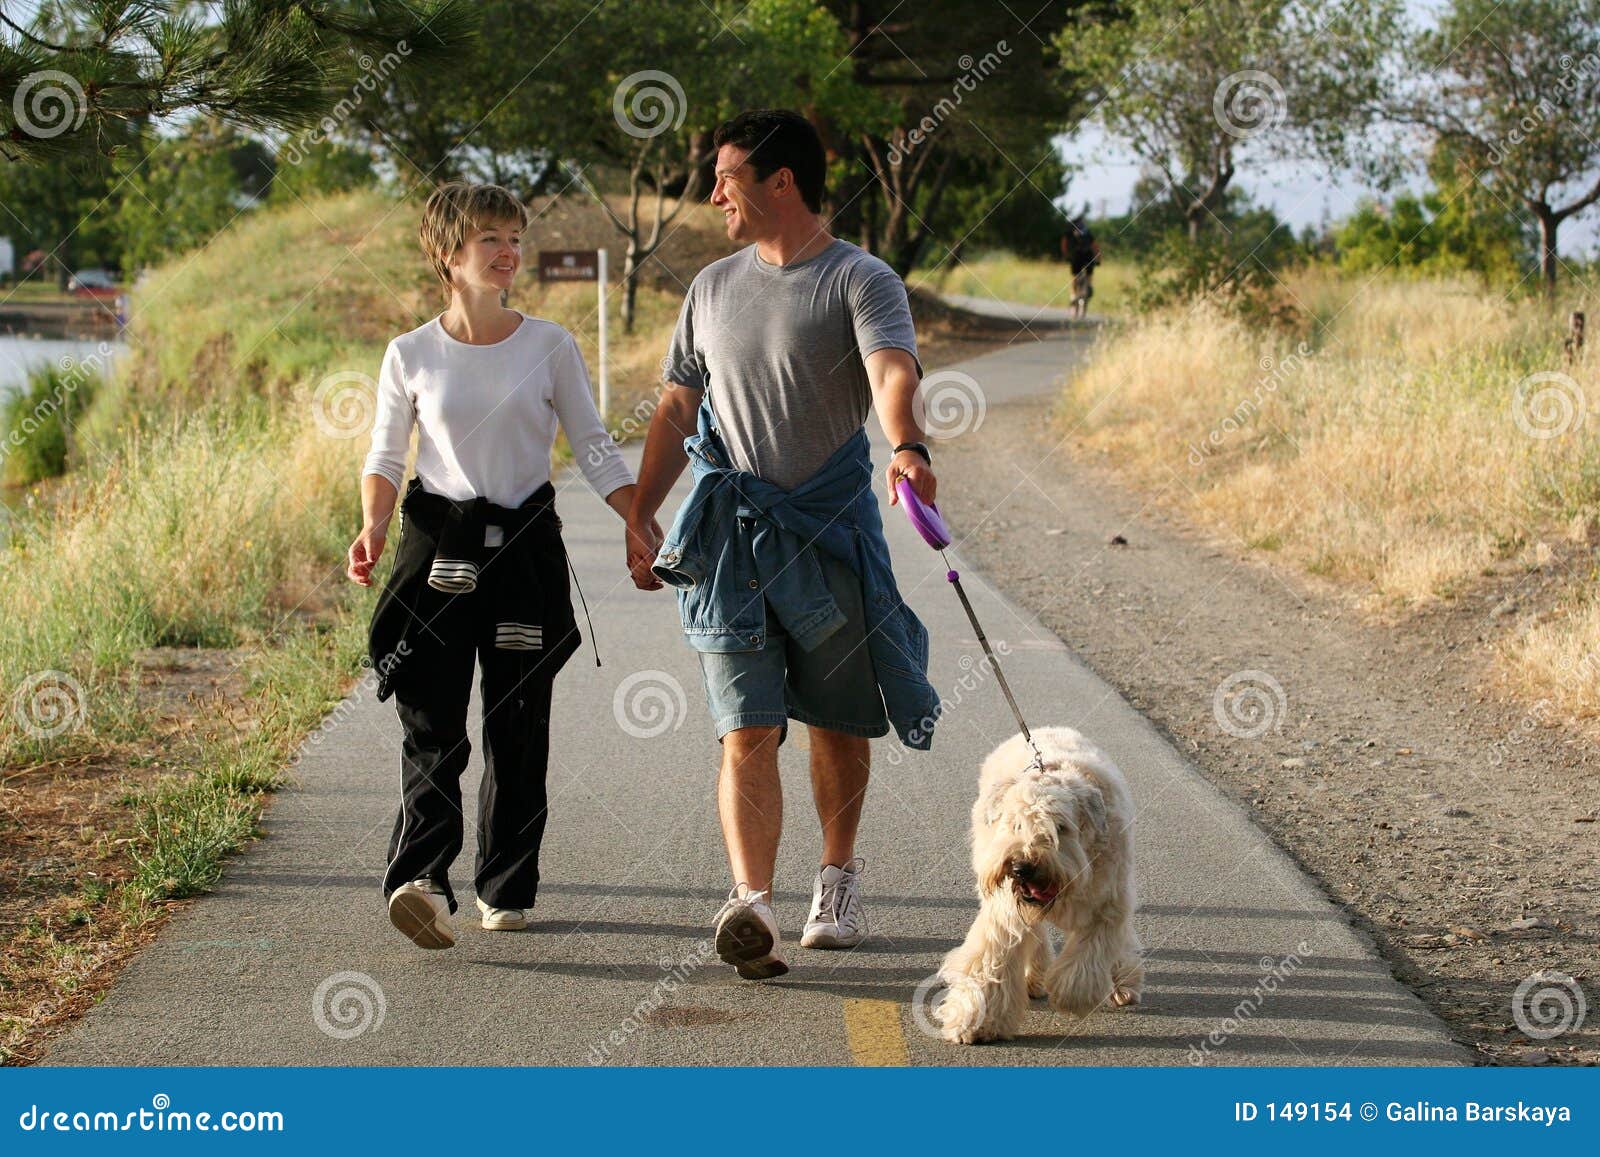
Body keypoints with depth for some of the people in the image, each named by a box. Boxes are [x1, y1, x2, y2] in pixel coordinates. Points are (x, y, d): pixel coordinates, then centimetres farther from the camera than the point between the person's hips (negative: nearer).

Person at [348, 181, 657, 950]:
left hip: (527, 544, 1)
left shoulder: (549, 346, 3)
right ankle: (421, 879, -23)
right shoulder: (412, 355, 2)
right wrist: (372, 528, -10)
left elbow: (594, 449, 7)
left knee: (518, 726, 6)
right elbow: (385, 458, 8)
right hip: (439, 545, -1)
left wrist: (650, 530, 0)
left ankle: (506, 887, 16)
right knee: (432, 725, -12)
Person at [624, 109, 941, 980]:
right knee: (747, 733, -9)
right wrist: (641, 516, 15)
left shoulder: (861, 282, -5)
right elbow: (677, 408, 20)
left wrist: (907, 447, -44)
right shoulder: (713, 287, 13)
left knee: (838, 725, 11)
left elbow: (892, 371, -24)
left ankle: (837, 882, 30)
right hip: (730, 542, 3)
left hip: (834, 529, -3)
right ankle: (751, 905, -19)